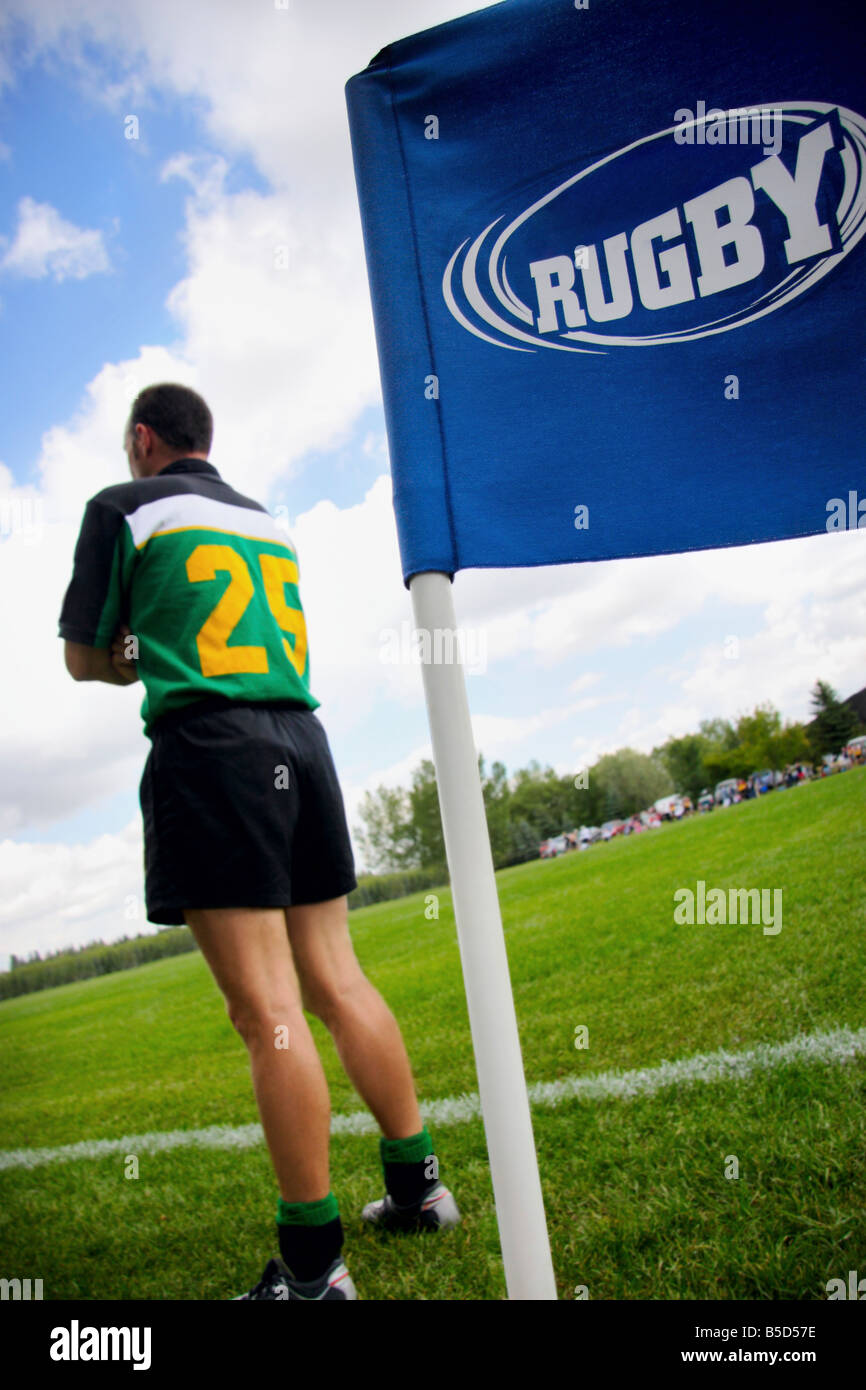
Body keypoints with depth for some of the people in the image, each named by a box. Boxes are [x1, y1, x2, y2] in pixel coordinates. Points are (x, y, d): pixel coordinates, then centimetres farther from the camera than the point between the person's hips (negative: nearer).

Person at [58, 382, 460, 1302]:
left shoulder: (120, 508, 6)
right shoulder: (265, 519, 22)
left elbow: (83, 658, 7)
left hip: (209, 747, -6)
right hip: (299, 737, 7)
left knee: (267, 1010, -7)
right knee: (336, 982, 12)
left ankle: (314, 1266, 0)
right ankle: (418, 1187, 21)